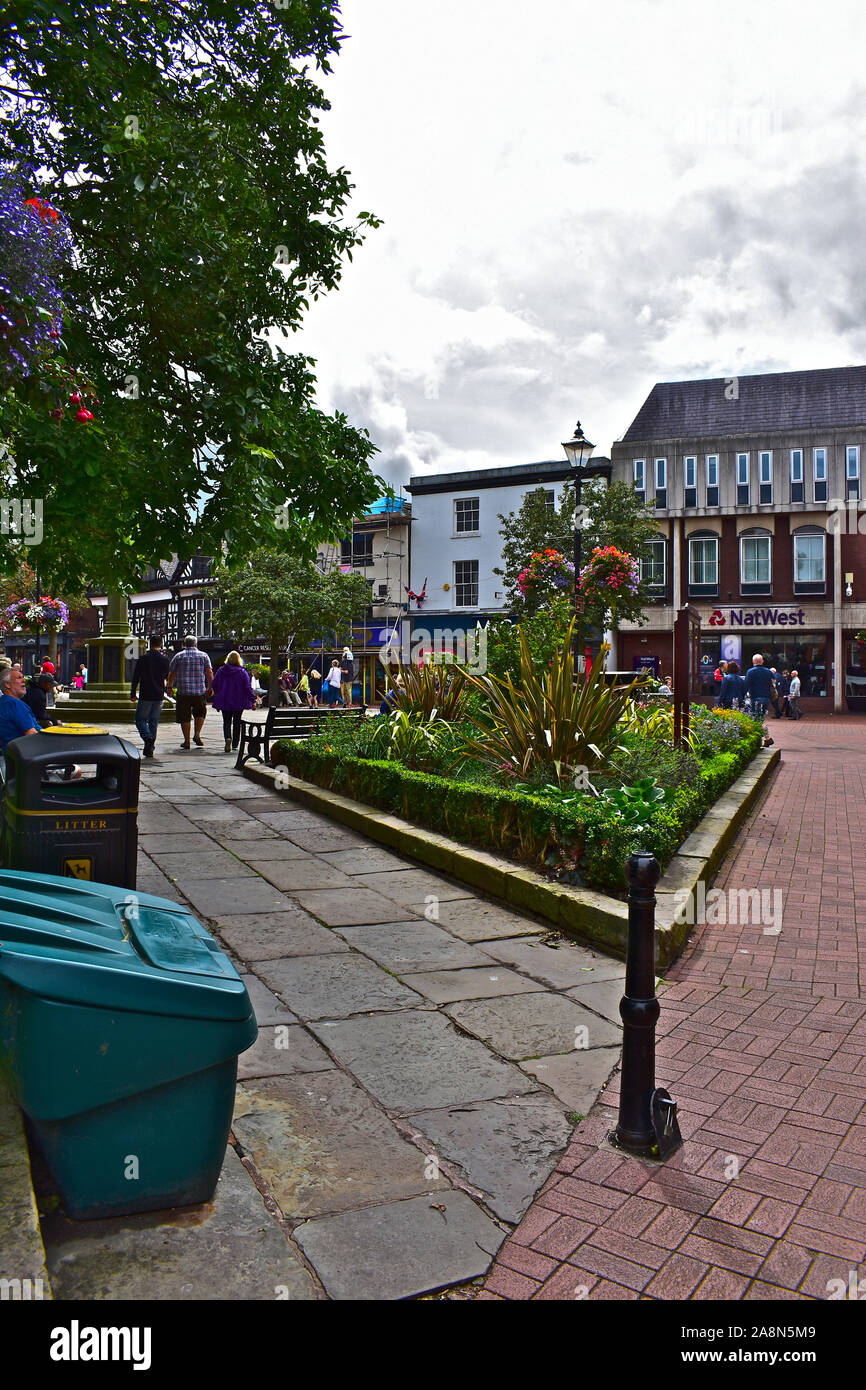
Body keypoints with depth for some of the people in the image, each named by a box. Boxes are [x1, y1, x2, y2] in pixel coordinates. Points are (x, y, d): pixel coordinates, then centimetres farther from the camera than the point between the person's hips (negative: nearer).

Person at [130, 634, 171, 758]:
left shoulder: (143, 658, -4)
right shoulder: (165, 659, 1)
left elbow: (136, 677, -2)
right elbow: (167, 677, 9)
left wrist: (133, 693, 3)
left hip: (145, 695, -3)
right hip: (159, 696, 3)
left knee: (140, 719, 8)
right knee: (154, 721, 10)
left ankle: (147, 738, -19)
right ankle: (149, 749, 8)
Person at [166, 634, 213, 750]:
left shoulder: (178, 656, 4)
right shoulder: (203, 656, 4)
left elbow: (171, 673, 5)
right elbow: (209, 673, -1)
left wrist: (169, 686, 17)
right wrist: (210, 688, 5)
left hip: (183, 691, -1)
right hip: (200, 691, 1)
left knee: (184, 717, 6)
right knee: (200, 713, 21)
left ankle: (186, 741, 7)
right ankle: (197, 735, 7)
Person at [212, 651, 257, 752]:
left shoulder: (221, 671, 0)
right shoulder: (242, 672, -7)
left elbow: (214, 684, 5)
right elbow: (248, 687, -9)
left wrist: (218, 696, 19)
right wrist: (253, 700, -5)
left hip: (224, 701, 1)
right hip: (238, 702, -1)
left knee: (226, 721, 5)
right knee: (237, 722, 13)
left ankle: (228, 738, -22)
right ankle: (235, 743, 18)